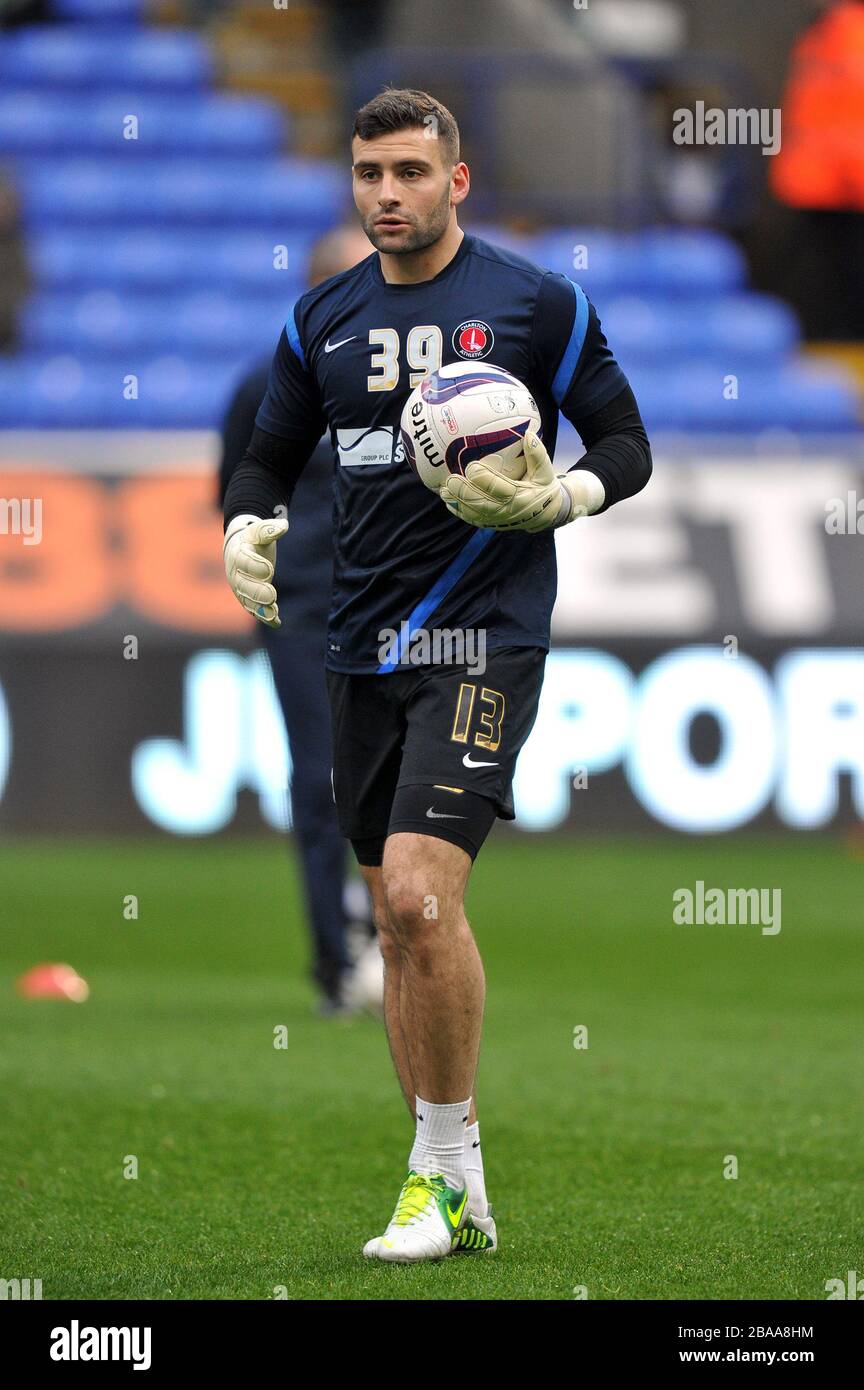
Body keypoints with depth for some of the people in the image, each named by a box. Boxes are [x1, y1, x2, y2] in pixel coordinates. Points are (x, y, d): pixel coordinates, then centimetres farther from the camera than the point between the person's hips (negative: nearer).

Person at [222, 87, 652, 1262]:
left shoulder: (535, 303, -2)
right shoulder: (323, 319, 11)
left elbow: (628, 443, 3)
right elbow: (272, 456, 19)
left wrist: (566, 495, -17)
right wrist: (247, 526, -2)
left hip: (484, 637, -6)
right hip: (363, 647, 6)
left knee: (421, 891, -20)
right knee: (398, 922, 7)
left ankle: (444, 1162, -7)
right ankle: (454, 1195, 15)